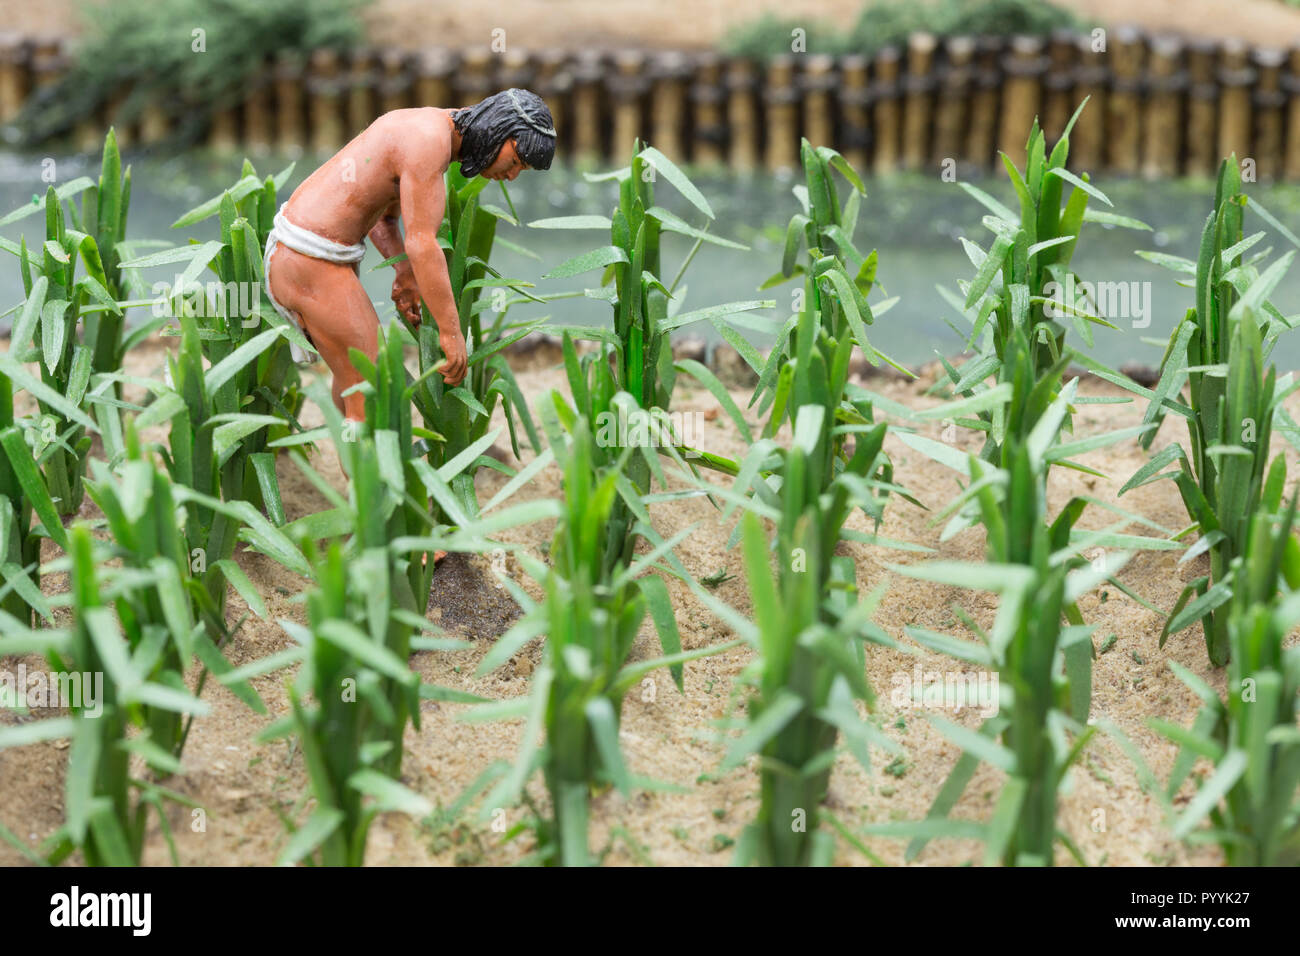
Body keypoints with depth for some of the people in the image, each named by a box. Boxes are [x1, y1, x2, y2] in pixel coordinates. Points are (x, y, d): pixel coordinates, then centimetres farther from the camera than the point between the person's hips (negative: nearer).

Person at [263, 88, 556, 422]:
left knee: (354, 376, 25)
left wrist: (406, 274, 7)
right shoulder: (429, 142, -19)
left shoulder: (422, 126, 13)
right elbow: (422, 243, -23)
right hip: (313, 264, -10)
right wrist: (451, 331, -19)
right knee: (370, 396, -6)